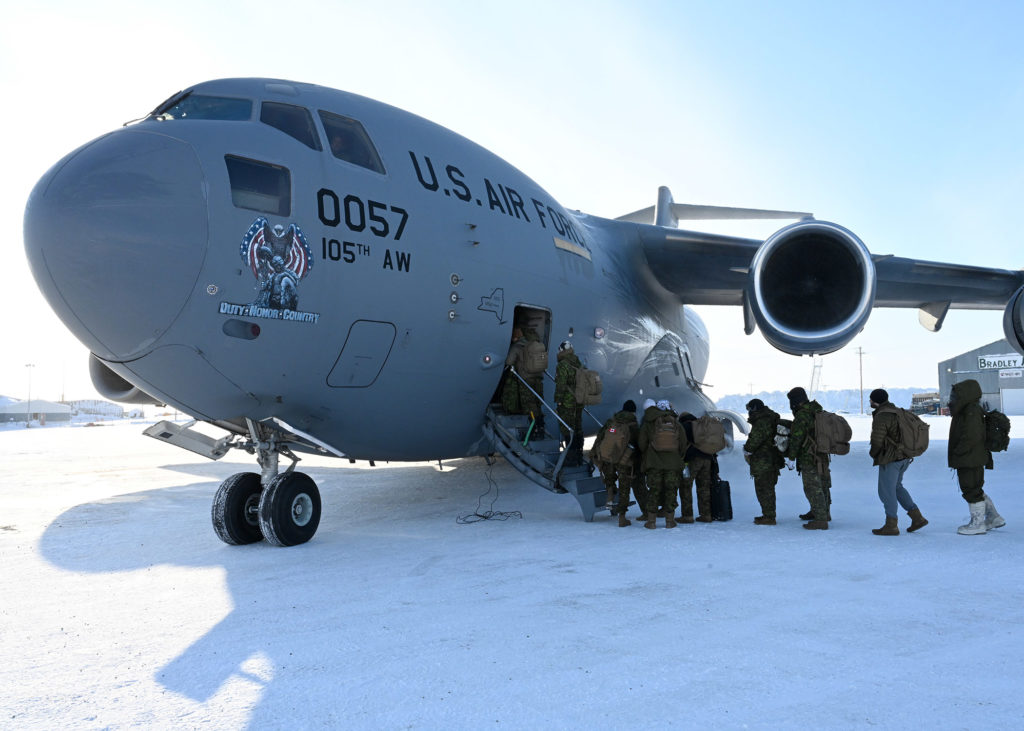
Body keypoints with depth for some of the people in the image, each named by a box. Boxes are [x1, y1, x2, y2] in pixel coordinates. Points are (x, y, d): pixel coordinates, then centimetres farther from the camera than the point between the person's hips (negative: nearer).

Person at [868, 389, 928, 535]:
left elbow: (877, 441, -24)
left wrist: (873, 453, -2)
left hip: (890, 458, -9)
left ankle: (891, 526, 7)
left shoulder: (881, 417, -19)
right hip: (903, 457, 9)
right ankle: (917, 518, 19)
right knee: (896, 487, 22)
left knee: (886, 491, 1)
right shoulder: (896, 412, 10)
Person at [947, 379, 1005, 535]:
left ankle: (977, 523, 10)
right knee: (975, 490, 19)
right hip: (966, 460, 10)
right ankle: (993, 517, 27)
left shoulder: (972, 412, -19)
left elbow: (972, 437, -26)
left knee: (971, 490, 0)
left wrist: (957, 452, -19)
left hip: (971, 461, -10)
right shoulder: (966, 411, 13)